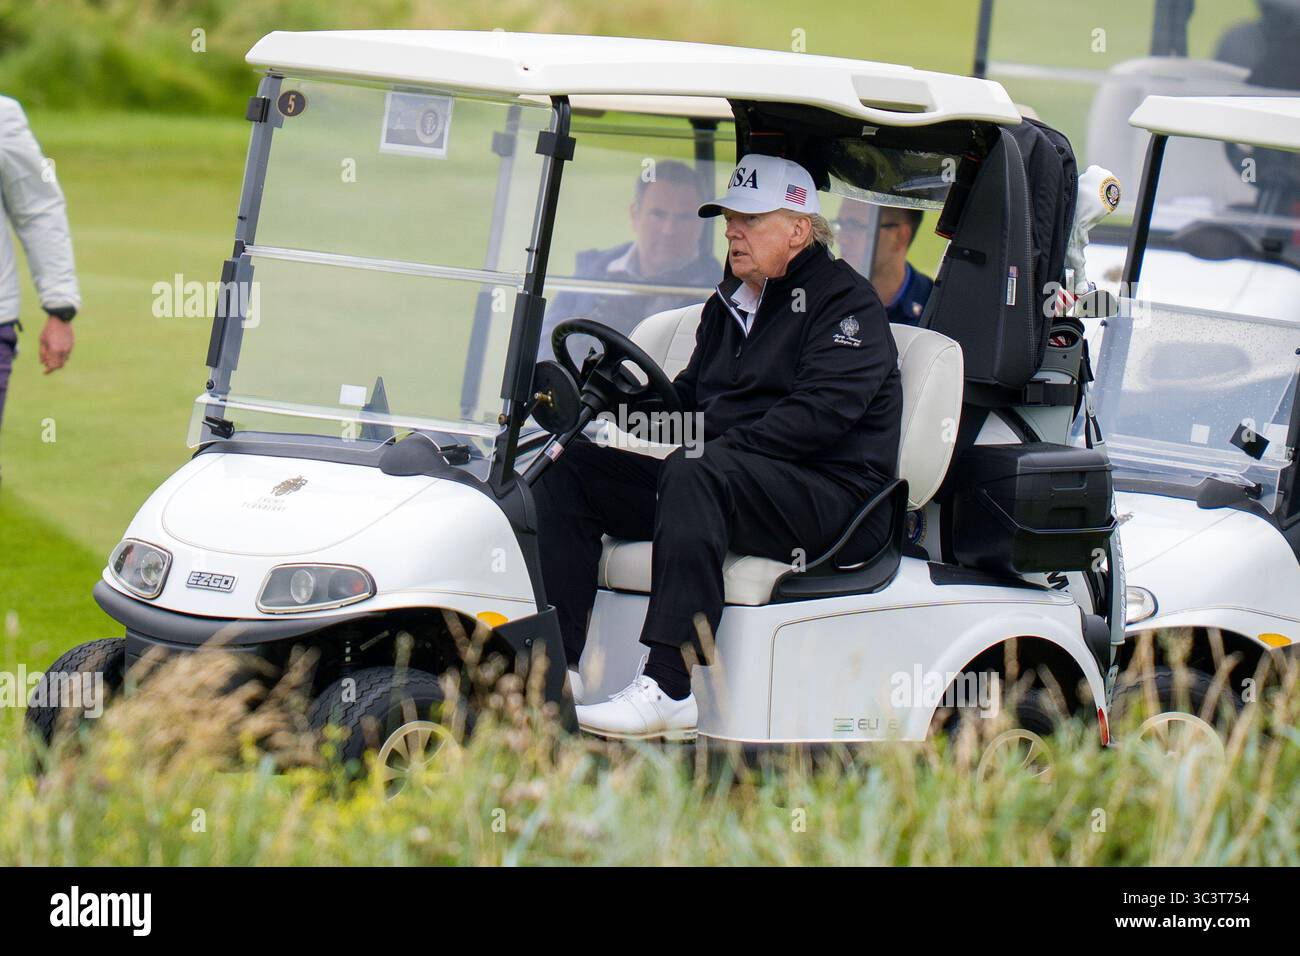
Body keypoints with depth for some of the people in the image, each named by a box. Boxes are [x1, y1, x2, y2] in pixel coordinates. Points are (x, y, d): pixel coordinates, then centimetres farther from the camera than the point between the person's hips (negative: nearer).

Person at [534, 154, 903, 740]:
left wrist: (722, 448, -25)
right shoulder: (728, 303, 22)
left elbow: (821, 412, -18)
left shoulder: (846, 302, -4)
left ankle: (671, 689, -44)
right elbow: (690, 399, 23)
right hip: (723, 480, 9)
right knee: (572, 467, -4)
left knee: (693, 473, -38)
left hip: (826, 493, -9)